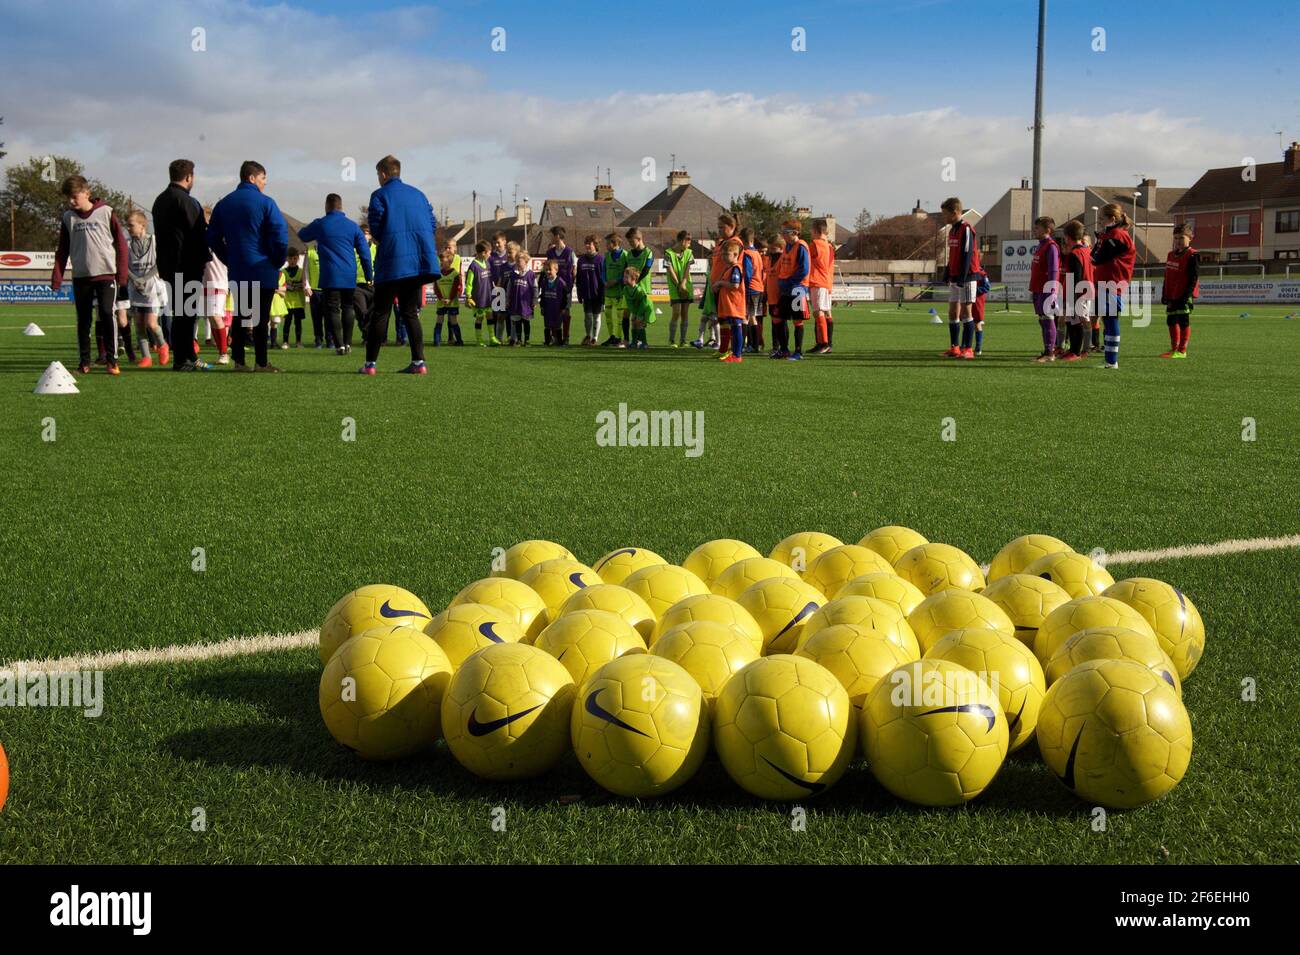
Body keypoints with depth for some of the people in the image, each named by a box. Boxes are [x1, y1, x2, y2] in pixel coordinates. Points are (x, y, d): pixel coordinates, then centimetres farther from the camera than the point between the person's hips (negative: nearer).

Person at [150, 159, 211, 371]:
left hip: (166, 264, 9)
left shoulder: (160, 200, 16)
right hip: (186, 264, -9)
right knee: (187, 312, -6)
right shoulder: (185, 201, -12)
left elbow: (159, 234, 19)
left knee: (178, 311, 13)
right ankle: (184, 359, -7)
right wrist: (205, 258, -3)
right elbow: (198, 233, -14)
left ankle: (183, 357, 16)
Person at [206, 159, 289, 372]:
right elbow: (281, 236, -14)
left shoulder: (223, 204, 9)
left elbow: (212, 238, 12)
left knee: (240, 315, 10)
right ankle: (261, 362, -1)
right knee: (261, 318, -1)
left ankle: (239, 361, 9)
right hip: (263, 271, -5)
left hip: (237, 272, 5)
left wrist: (229, 260, 17)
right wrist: (278, 261, 0)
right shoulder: (265, 203, -8)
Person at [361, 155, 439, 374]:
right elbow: (433, 225, 12)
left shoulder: (380, 195, -1)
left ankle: (370, 363, 0)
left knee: (380, 313, 2)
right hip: (419, 262, 5)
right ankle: (418, 362, 2)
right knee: (410, 312, 11)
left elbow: (375, 229, -6)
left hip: (392, 262, -4)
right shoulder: (418, 194, 14)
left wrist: (385, 241, 13)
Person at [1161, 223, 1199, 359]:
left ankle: (1182, 351, -2)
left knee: (1183, 321, -6)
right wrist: (1164, 294, 15)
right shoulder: (1171, 255, 14)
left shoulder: (1192, 256, -10)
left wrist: (1187, 295, -19)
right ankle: (1174, 348, 23)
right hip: (1172, 296, 8)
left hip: (1184, 296, -8)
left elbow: (1194, 278, -14)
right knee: (1171, 321, 12)